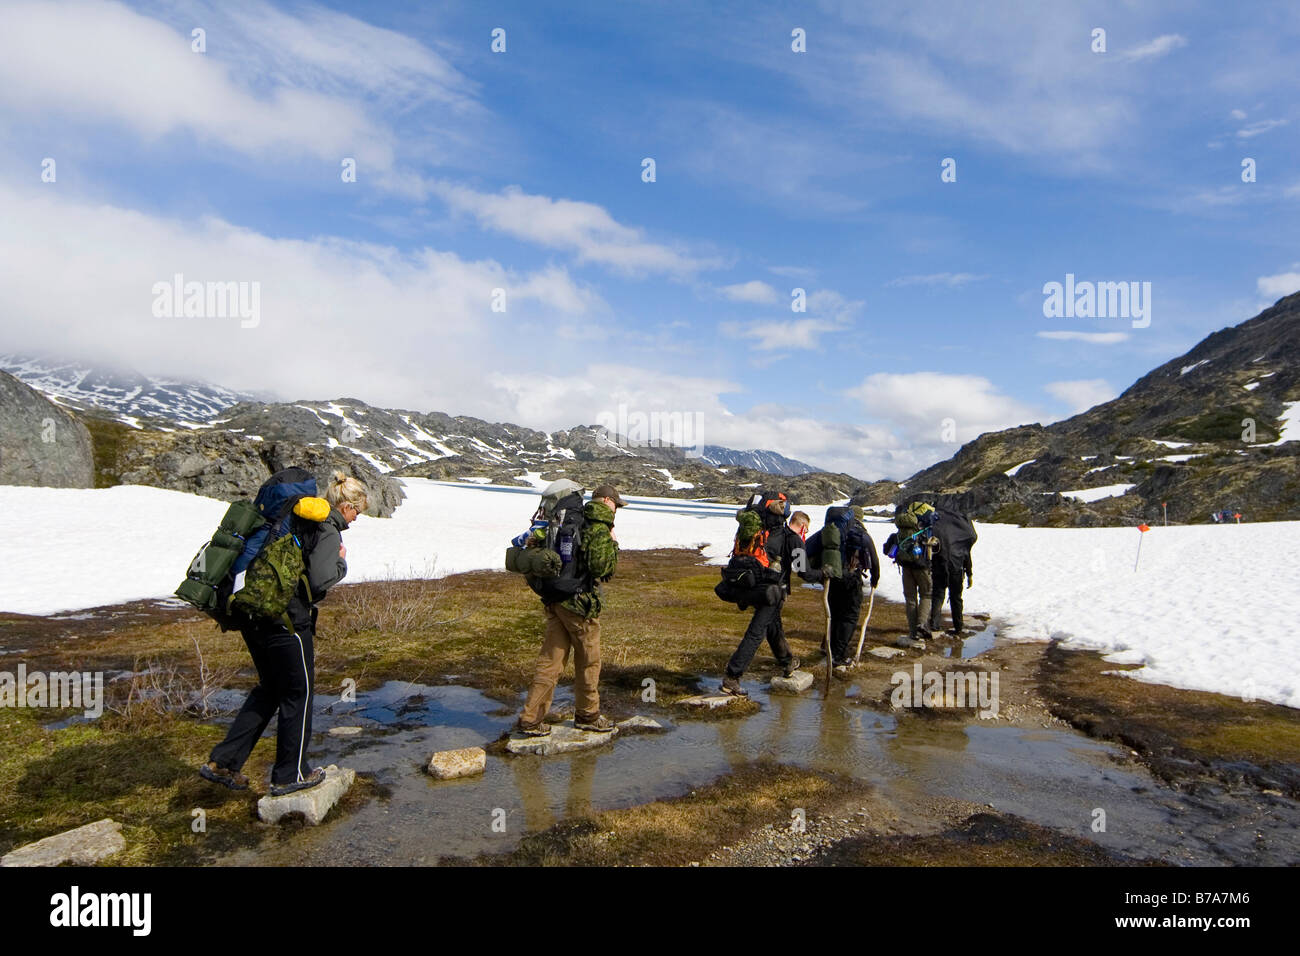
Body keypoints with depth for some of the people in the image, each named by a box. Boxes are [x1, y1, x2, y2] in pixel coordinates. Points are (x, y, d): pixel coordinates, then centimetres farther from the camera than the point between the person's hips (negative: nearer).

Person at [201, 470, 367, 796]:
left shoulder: (296, 518, 12)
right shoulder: (327, 530, -14)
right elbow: (320, 581, -23)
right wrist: (341, 562, -6)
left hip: (254, 617, 9)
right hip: (287, 622, -9)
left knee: (270, 689, 23)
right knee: (298, 693, 9)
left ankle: (222, 762, 24)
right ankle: (290, 775, 21)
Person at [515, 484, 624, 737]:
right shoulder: (599, 528, -12)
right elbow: (602, 568, -19)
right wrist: (613, 543, -6)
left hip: (554, 599, 8)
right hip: (580, 602, -8)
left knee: (551, 659, 10)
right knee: (588, 661, 10)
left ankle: (530, 719, 9)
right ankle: (587, 715, 24)